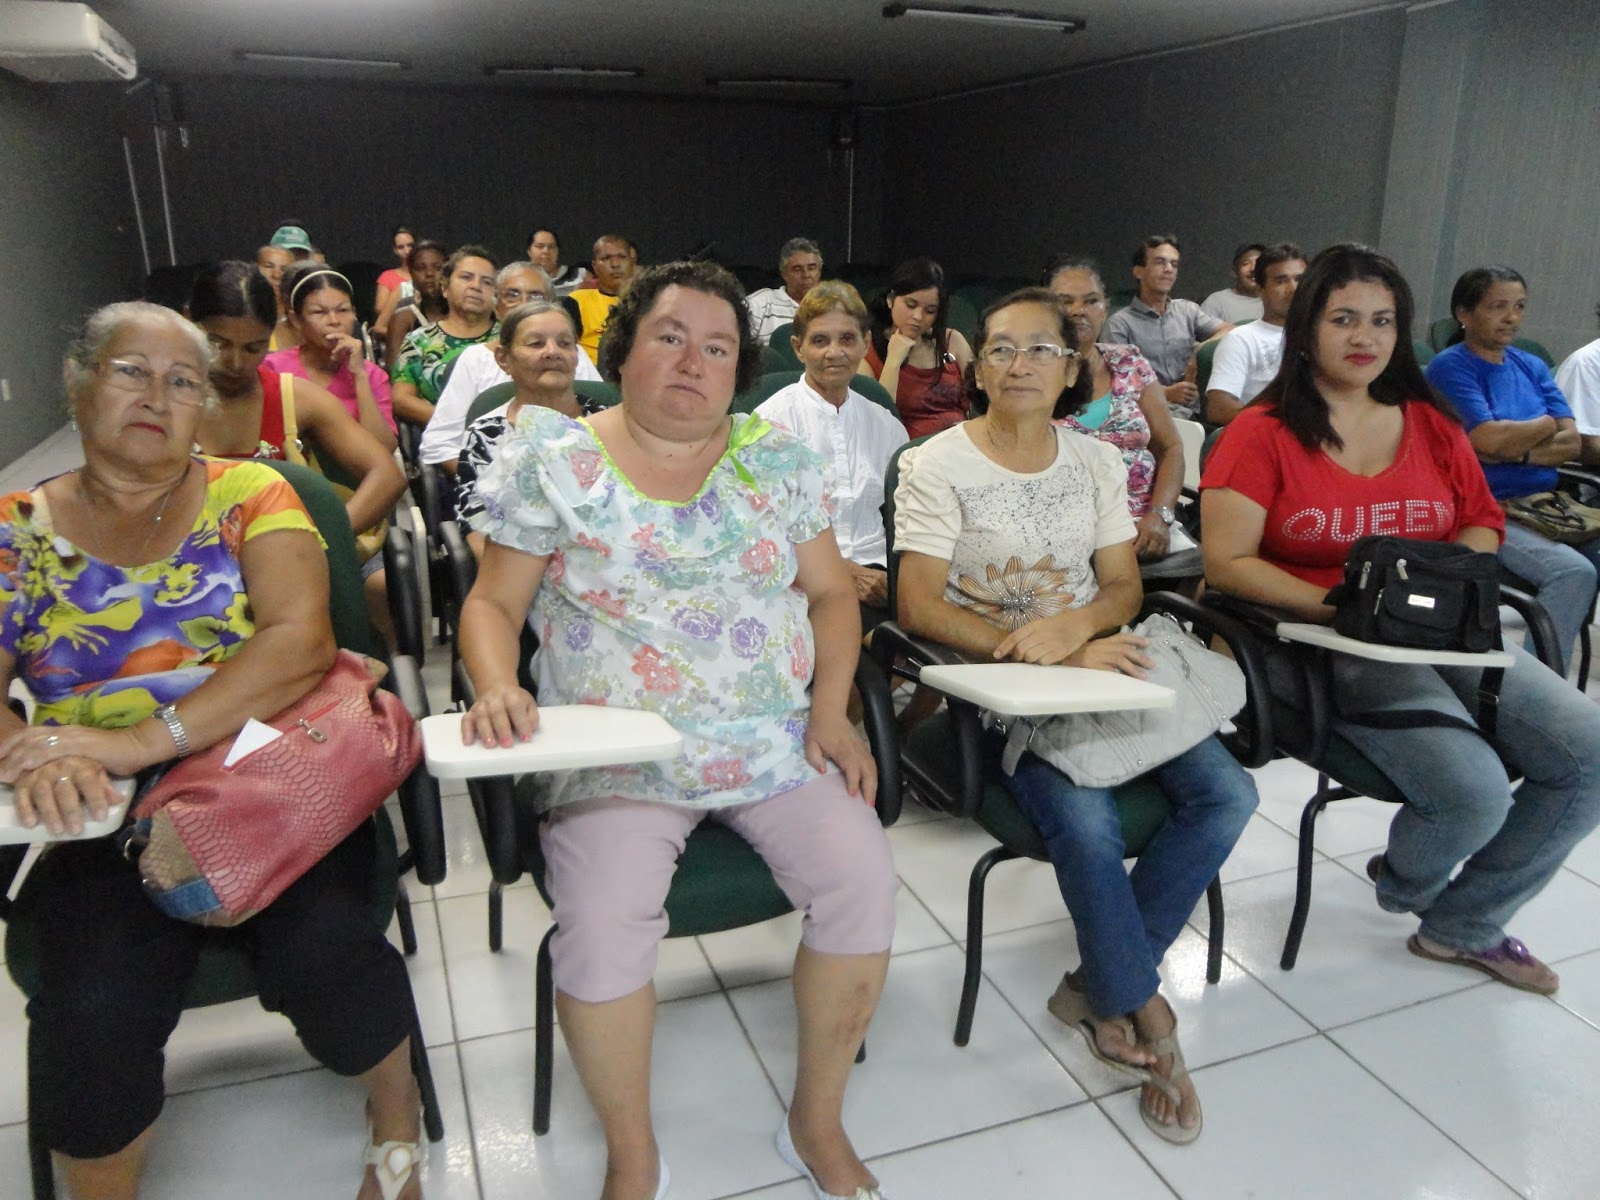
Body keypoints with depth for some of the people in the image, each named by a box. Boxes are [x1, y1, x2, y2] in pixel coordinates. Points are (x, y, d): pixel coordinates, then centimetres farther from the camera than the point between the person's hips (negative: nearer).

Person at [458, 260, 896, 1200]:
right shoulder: (554, 463, 2)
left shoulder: (779, 460, 8)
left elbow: (832, 593, 10)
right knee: (604, 924, -25)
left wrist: (832, 708, -4)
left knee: (863, 880, -19)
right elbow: (493, 604, 4)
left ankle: (818, 1121, 8)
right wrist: (498, 689, -17)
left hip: (780, 746, 2)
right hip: (617, 761, -2)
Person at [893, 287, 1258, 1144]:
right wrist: (1044, 654, -21)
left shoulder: (1096, 462, 12)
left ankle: (1099, 988, 0)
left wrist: (1075, 625, -17)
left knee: (1226, 794, -15)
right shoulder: (937, 464, -4)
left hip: (1097, 667, 5)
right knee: (1087, 821, -29)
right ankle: (1145, 1013, -2)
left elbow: (1124, 585, 8)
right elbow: (919, 607, -12)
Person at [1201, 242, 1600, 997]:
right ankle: (1403, 883, 16)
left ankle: (1464, 924, 12)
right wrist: (1340, 605, -19)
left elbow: (1482, 524, 19)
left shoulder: (1432, 426, 12)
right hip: (1321, 645, -6)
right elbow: (1226, 563, -10)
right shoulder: (1263, 433, -4)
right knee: (1474, 787, -24)